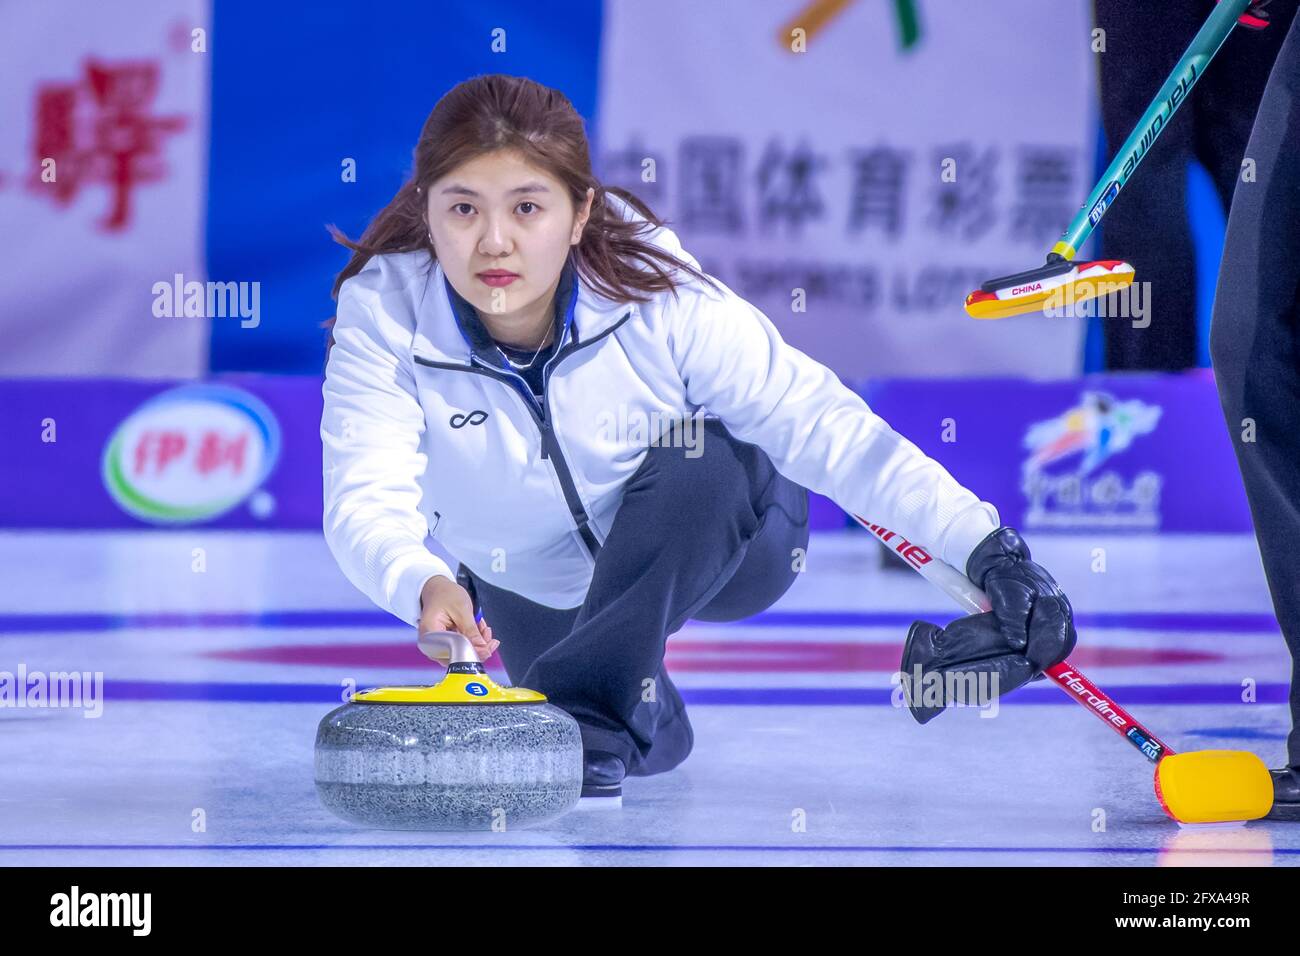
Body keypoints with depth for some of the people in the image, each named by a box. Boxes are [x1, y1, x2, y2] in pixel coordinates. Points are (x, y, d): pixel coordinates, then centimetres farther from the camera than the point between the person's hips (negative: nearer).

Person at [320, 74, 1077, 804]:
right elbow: (367, 501, -38)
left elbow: (820, 423, -31)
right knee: (647, 748, -5)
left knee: (694, 460, -33)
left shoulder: (661, 297, -31)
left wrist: (985, 546, -42)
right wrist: (423, 586, -62)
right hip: (533, 589, 3)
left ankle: (584, 712, -27)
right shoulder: (383, 312, -28)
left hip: (713, 543, -3)